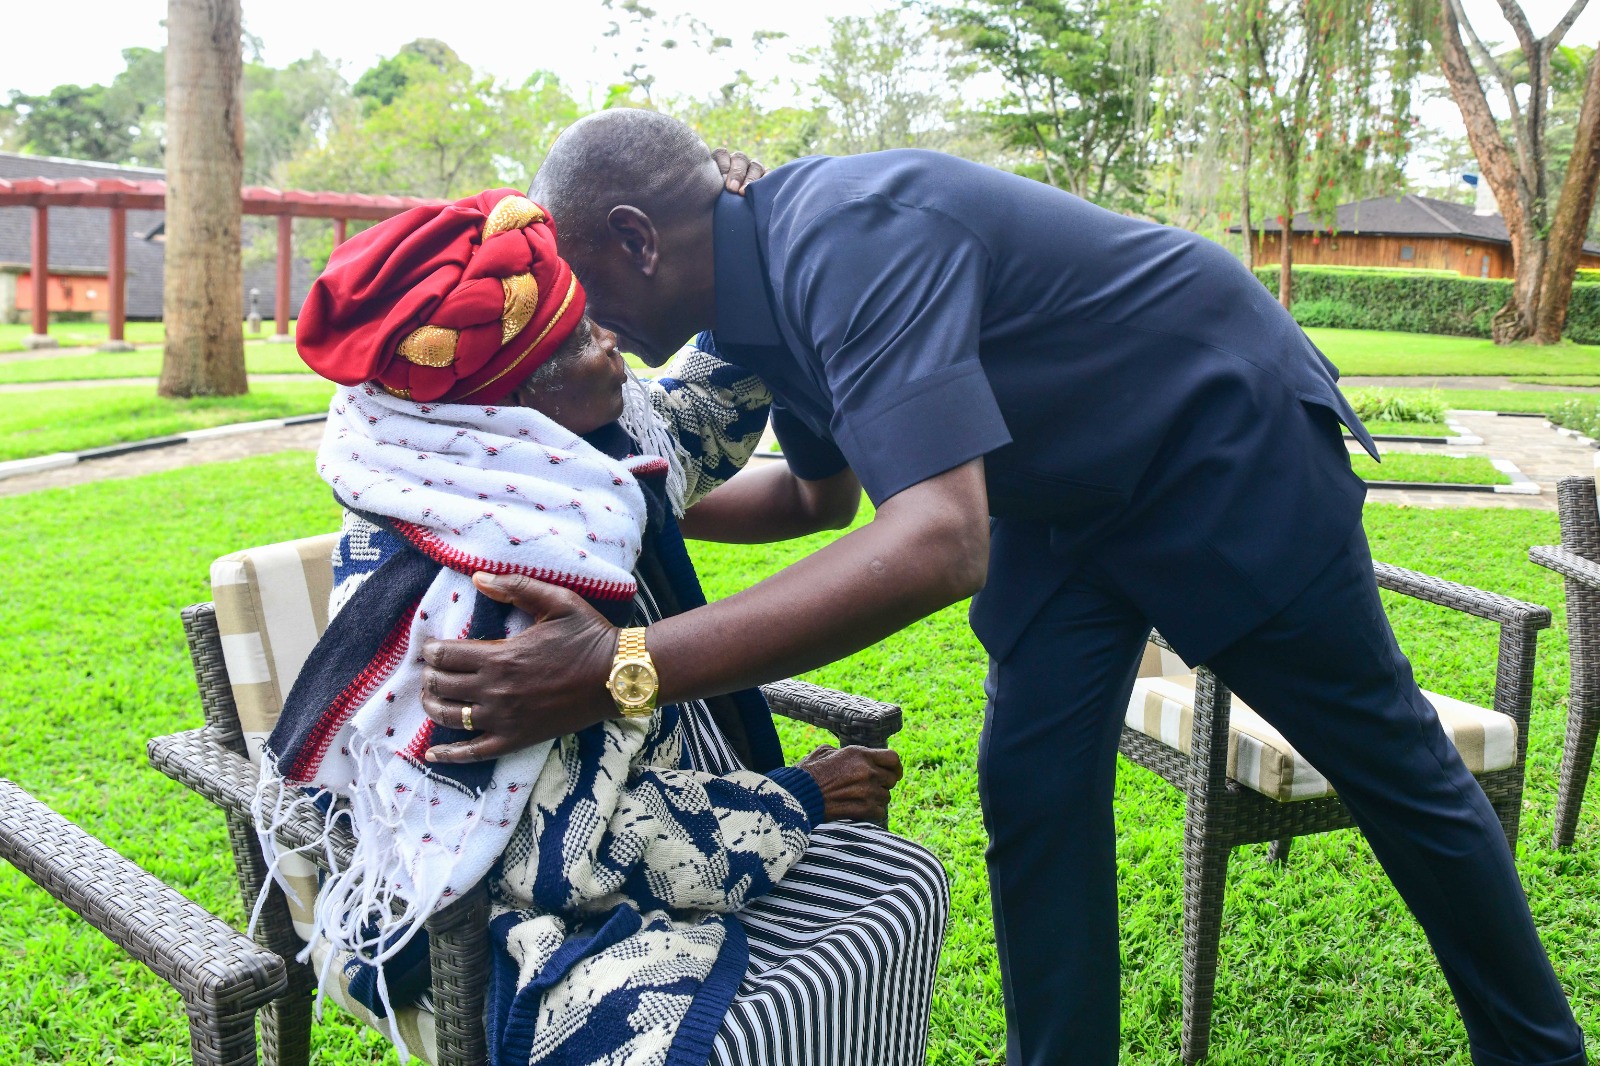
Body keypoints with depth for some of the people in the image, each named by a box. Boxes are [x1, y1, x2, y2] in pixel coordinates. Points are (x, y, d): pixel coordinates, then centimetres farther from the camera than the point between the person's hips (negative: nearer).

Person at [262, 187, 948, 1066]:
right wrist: (791, 799, -18)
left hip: (663, 805, 9)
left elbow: (704, 418, 18)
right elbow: (557, 848, -27)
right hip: (531, 920, -8)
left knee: (904, 888, -1)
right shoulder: (432, 587, -29)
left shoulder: (583, 462, -5)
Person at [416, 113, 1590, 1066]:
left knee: (1391, 759, 9)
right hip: (1071, 490, 8)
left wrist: (623, 670, -51)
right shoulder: (767, 275, -5)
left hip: (1228, 435, -8)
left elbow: (939, 542, -48)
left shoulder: (854, 240, -35)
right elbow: (819, 481, 13)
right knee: (1034, 789, 1)